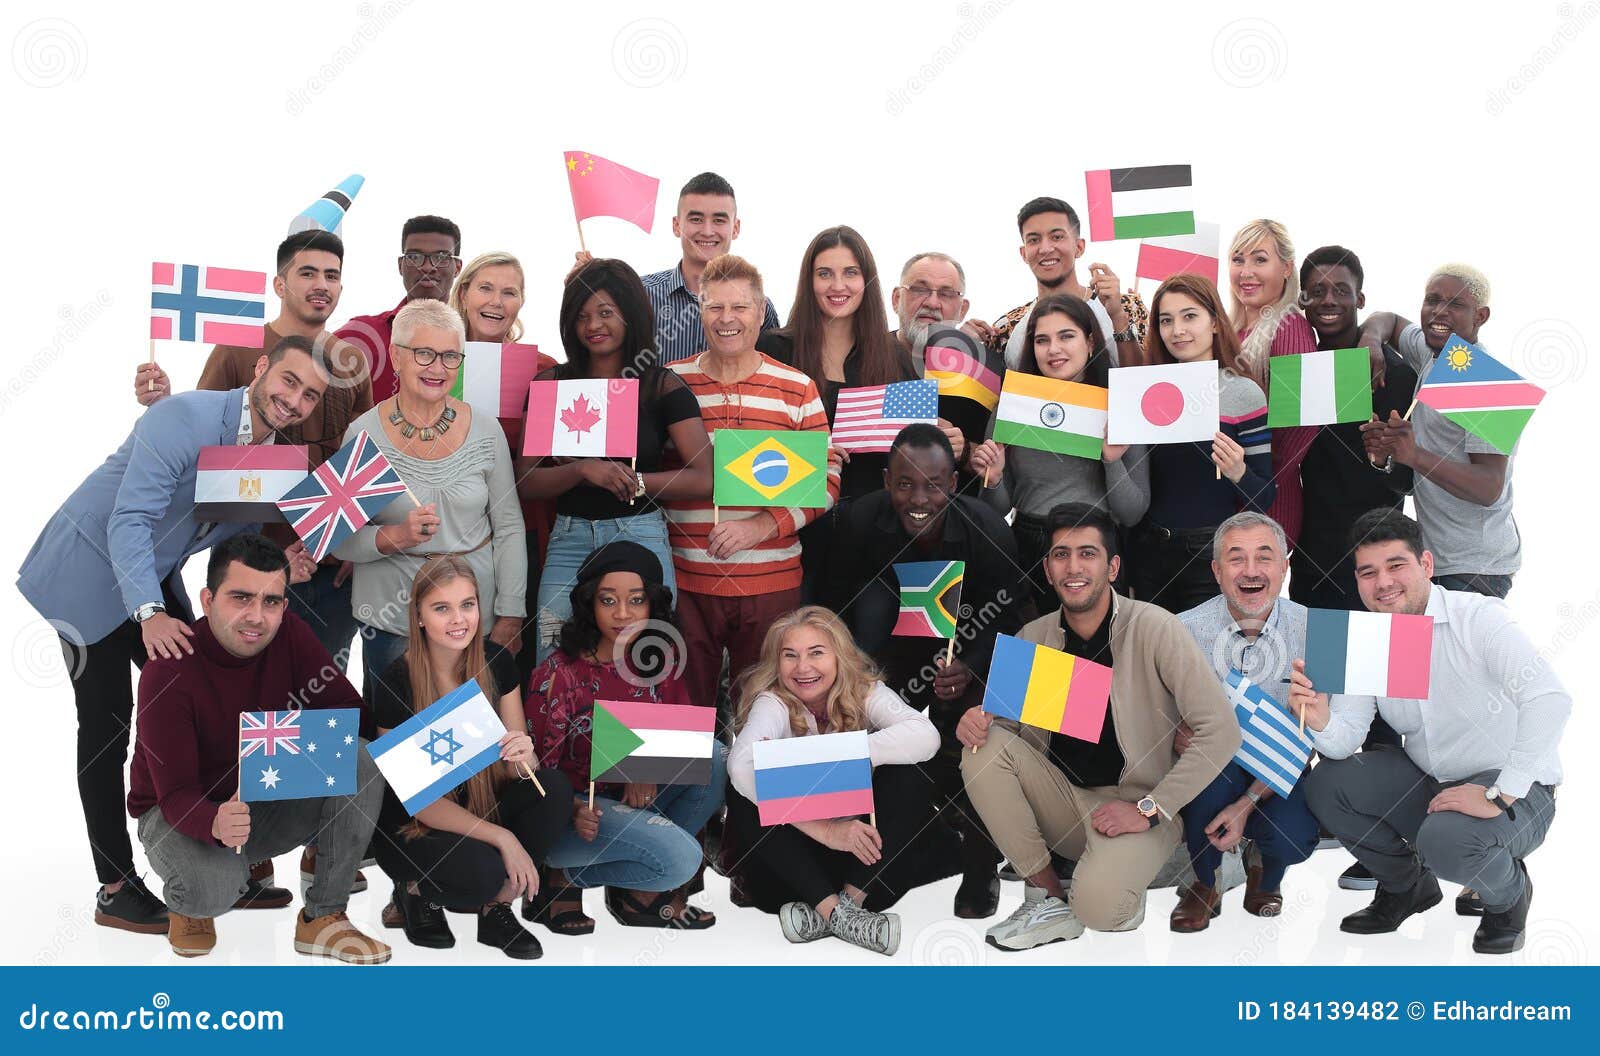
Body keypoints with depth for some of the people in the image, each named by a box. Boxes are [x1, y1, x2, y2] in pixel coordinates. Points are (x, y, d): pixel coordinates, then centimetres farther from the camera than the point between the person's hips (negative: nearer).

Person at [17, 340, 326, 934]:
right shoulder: (185, 418, -26)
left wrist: (276, 562, -11)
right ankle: (116, 890, 5)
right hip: (91, 573, -8)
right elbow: (129, 520, -31)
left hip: (154, 580, 8)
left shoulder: (273, 454, 0)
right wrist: (150, 613, -43)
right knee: (107, 729, -3)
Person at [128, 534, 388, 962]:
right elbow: (176, 794, -27)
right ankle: (189, 902, 4)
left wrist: (315, 738, -36)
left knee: (362, 761, -22)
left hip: (267, 797, 4)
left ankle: (322, 918, -10)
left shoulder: (289, 634, -13)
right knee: (215, 888, -37)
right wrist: (215, 824, -51)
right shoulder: (168, 672, -26)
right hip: (181, 811, -4)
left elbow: (349, 708, -11)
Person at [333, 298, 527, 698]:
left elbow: (509, 530, 2)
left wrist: (510, 617, -1)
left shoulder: (485, 431, -3)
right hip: (390, 618, -1)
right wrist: (394, 537, -23)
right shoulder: (362, 435, -6)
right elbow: (340, 540, -5)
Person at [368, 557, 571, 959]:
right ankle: (416, 891, 1)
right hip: (412, 827, -4)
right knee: (483, 870, -34)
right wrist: (503, 838, -29)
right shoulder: (394, 683, -21)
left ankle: (496, 908, -8)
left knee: (555, 787, -23)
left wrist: (523, 757, -31)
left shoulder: (497, 662, -9)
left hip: (480, 805, 5)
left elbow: (516, 770, -5)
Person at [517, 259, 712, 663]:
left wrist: (631, 482, -12)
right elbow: (525, 483, 1)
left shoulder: (663, 386, 2)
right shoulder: (552, 383, 7)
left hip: (642, 537, -2)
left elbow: (704, 479, -7)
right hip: (569, 541, 2)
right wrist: (583, 470, -16)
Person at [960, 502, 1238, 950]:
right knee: (985, 747, -20)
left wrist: (1148, 810, -18)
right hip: (1061, 794, 5)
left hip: (1134, 802, -5)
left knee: (1099, 906, -33)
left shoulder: (1154, 629, -14)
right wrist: (978, 722, -15)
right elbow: (1005, 717, 11)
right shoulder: (1034, 637, 0)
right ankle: (1049, 896, -9)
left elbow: (1220, 731, -17)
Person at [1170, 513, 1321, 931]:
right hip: (1208, 771, 0)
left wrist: (1247, 804, -21)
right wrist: (1178, 735, -31)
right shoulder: (1185, 630, -11)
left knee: (1294, 838, -29)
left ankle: (1266, 878, 14)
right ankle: (1204, 885, -4)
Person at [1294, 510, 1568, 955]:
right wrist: (1319, 720, -30)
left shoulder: (1478, 617, -20)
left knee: (1445, 837, -34)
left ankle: (1509, 894, 3)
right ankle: (1407, 885, 15)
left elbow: (1549, 700, -33)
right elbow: (1344, 742, -6)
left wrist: (1499, 797, -34)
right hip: (1428, 781, 6)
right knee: (1324, 783, -10)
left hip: (1516, 790, -6)